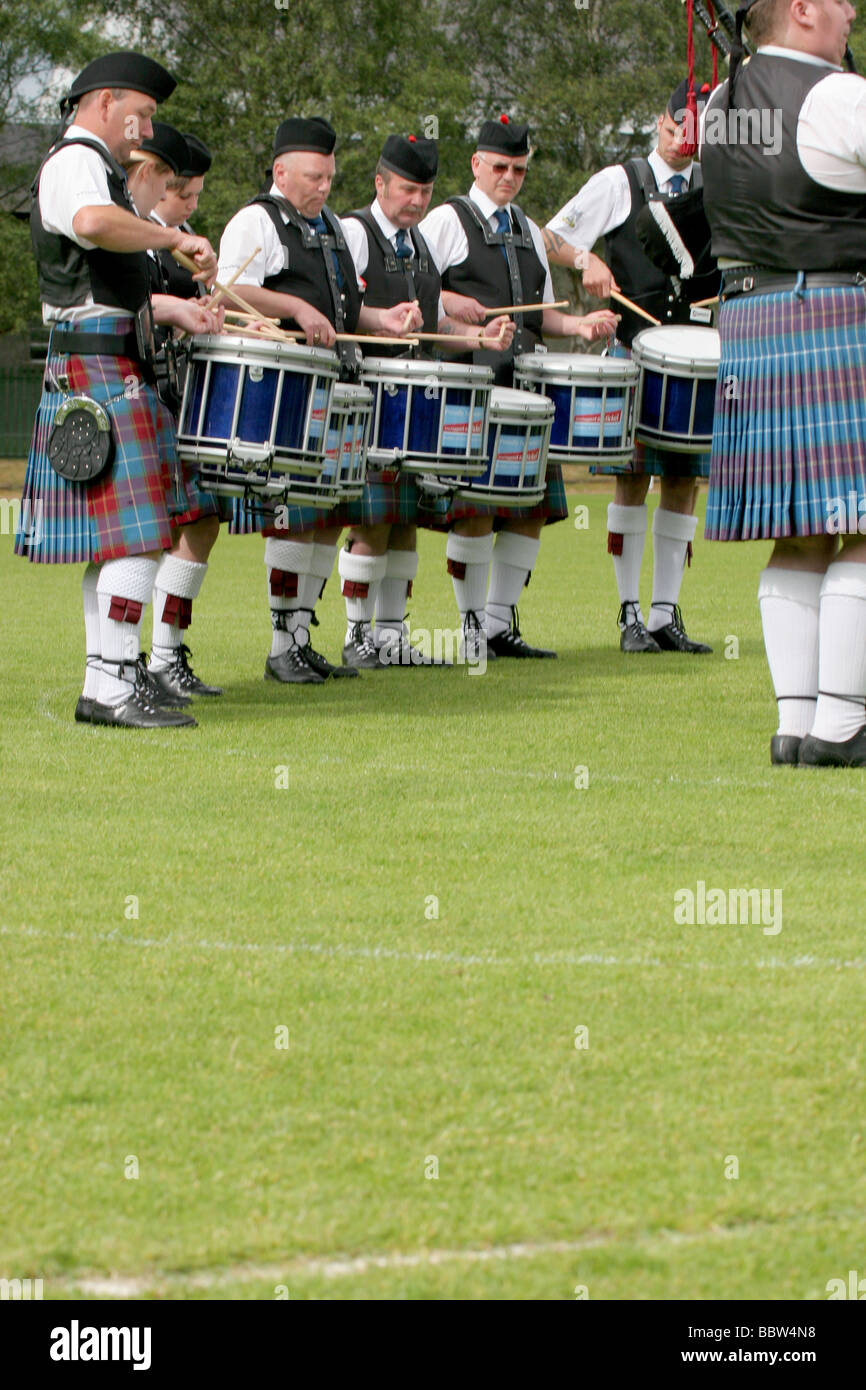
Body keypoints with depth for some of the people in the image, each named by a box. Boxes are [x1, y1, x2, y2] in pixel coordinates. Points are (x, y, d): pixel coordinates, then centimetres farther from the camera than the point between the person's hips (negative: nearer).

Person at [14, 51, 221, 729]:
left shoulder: (96, 169, 23)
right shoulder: (74, 165, -11)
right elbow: (93, 223, -35)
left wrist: (177, 313, 22)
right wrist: (178, 236, -27)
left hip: (113, 374, 11)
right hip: (104, 373, -11)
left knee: (113, 539, 12)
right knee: (138, 536, -14)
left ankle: (103, 684, 15)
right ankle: (116, 686, -16)